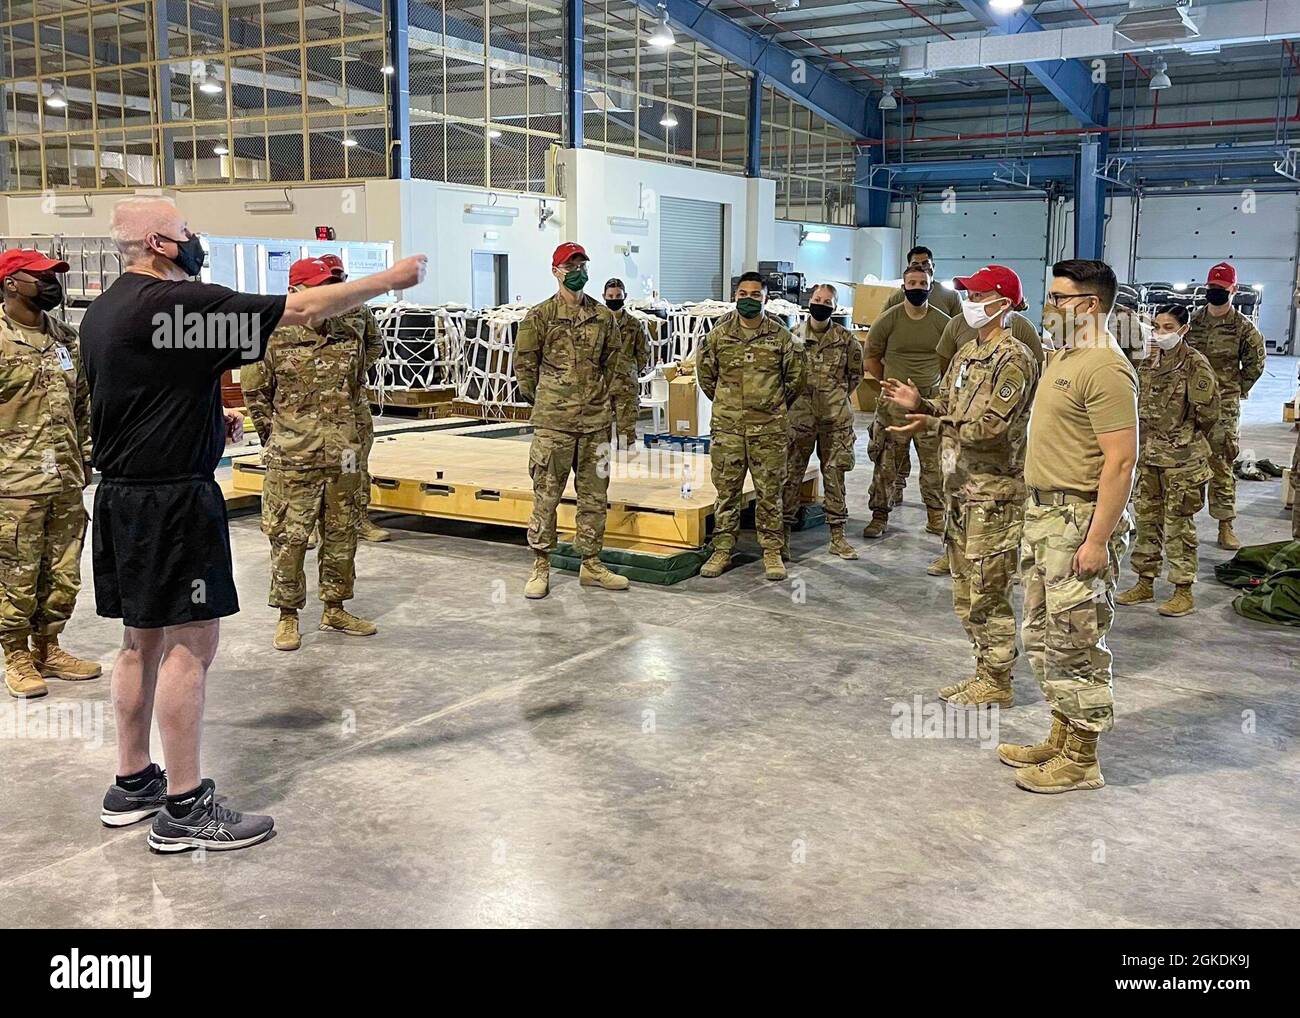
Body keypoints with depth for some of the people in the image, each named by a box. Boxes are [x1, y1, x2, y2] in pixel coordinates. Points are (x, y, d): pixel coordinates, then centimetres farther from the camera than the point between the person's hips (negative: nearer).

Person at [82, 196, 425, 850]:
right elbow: (302, 309, -16)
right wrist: (392, 278, -8)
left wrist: (208, 418, 20)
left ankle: (132, 784, 25)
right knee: (191, 644, -4)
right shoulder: (176, 303, -16)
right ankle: (184, 807, 2)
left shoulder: (101, 313, 12)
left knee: (143, 639, 16)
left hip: (120, 495, 10)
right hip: (172, 499, -10)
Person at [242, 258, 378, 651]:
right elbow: (254, 393, 4)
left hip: (343, 458, 4)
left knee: (341, 536, 11)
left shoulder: (350, 339, 7)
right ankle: (288, 616, 13)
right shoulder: (274, 341, -5)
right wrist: (275, 436, 4)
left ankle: (335, 609, 25)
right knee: (289, 538, 0)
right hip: (293, 461, -4)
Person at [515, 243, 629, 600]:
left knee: (594, 495, 9)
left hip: (596, 421, 4)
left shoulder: (603, 316, 9)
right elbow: (524, 362, 2)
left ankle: (591, 564, 20)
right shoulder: (539, 316, -2)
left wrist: (603, 397, 10)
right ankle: (540, 566, 10)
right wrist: (541, 400, 5)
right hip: (553, 422, -4)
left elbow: (615, 361, 16)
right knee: (546, 496, 0)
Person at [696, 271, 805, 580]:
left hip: (769, 427, -1)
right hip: (727, 426, 1)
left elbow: (795, 376, 13)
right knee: (726, 489, 5)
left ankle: (772, 551, 14)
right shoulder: (718, 335, 2)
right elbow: (705, 373, 16)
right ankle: (722, 549, 14)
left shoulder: (780, 336, 1)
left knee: (769, 490, 4)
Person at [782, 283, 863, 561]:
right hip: (800, 415, 0)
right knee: (791, 474, 2)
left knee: (834, 474, 6)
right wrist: (794, 395, 5)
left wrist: (838, 395, 9)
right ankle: (784, 532, 11)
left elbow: (856, 373, 13)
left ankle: (837, 535, 15)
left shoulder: (846, 339, 2)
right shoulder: (793, 336, 0)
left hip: (836, 417, 1)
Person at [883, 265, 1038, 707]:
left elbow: (991, 426, -23)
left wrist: (932, 423, -24)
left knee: (988, 593, -1)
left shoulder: (1013, 359, -15)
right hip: (960, 488, 10)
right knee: (966, 592, 16)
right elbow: (949, 406, 20)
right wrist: (919, 403, 1)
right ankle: (985, 673, 28)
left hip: (994, 492, -10)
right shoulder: (968, 353, 14)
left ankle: (997, 685, 11)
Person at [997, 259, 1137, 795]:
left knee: (1076, 644, 0)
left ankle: (1081, 760, 13)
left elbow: (1121, 460, -22)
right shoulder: (1061, 355, 13)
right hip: (1044, 513, 10)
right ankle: (1059, 740, 31)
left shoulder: (1104, 369, -18)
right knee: (1044, 639, 17)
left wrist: (1098, 540, -24)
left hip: (1080, 520, -10)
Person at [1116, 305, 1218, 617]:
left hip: (1181, 458, -7)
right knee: (1146, 518, 13)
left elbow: (1207, 412, -11)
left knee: (1178, 524, -1)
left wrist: (1184, 440, -1)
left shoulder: (1195, 364, -11)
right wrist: (1149, 439, 10)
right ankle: (1145, 583, 24)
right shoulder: (1148, 362, 9)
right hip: (1149, 454, 7)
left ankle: (1184, 592, 8)